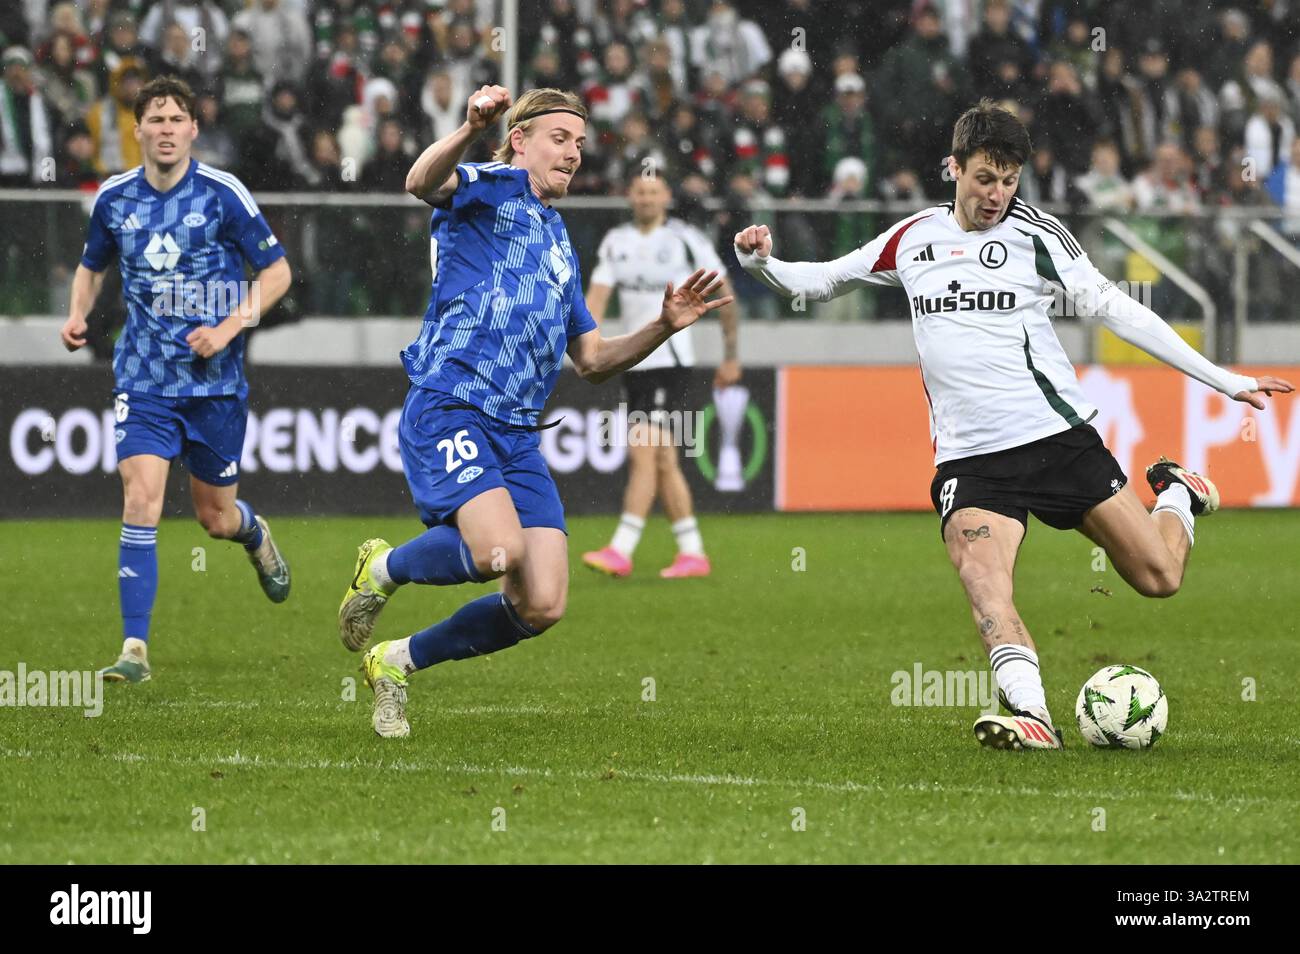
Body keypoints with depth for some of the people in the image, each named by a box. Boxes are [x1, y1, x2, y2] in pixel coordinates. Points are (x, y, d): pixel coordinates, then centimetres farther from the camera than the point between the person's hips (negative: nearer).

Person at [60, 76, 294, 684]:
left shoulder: (223, 195, -8)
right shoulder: (113, 198, 1)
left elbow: (276, 272, -2)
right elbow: (93, 265, 20)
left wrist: (228, 327, -15)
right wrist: (77, 314, 0)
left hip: (215, 380, -1)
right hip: (143, 379, 1)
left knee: (217, 519, 9)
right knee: (140, 504, -16)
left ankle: (255, 534, 49)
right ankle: (135, 649, -15)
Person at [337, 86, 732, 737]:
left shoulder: (558, 244, 27)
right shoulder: (484, 189, 4)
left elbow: (592, 360, 30)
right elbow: (422, 182, -22)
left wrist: (664, 327, 13)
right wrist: (471, 129, -41)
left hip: (517, 433, 7)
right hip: (448, 409, -7)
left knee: (542, 605, -6)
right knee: (501, 549, -30)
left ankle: (396, 661, 16)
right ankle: (382, 570, 2)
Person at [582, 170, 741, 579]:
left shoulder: (686, 240, -5)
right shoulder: (615, 242, 10)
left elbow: (725, 296, 3)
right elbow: (597, 296, 2)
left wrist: (731, 357, 5)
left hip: (670, 359, -6)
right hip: (632, 363, 6)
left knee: (642, 450, -16)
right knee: (663, 461, 8)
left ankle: (621, 550, -21)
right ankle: (692, 553, 14)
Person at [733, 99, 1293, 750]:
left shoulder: (1035, 234, 1)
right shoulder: (913, 238, 11)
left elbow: (1115, 310, 1)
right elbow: (820, 281, 22)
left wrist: (1223, 380, -2)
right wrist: (762, 262, 0)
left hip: (1058, 437, -1)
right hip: (968, 458, 1)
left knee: (1159, 577, -1)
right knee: (980, 576, -28)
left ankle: (1178, 497, 33)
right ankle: (1030, 714, -41)